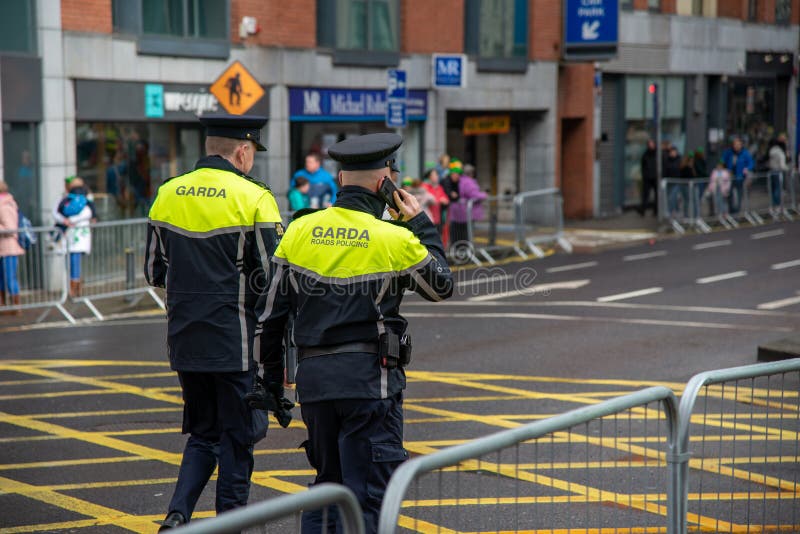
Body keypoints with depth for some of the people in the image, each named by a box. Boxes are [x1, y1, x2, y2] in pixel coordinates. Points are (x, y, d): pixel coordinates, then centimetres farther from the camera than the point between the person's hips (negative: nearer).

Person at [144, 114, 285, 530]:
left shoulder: (168, 194, 5)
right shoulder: (252, 198, -11)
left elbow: (154, 272, 11)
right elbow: (274, 278, -12)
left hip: (185, 340, 5)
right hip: (236, 342, -5)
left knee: (202, 433, 17)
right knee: (237, 438, 8)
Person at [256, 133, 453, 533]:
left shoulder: (300, 230, 4)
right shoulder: (395, 240, -7)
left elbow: (273, 309, 6)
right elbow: (442, 286, 9)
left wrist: (272, 373, 16)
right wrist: (420, 224, 13)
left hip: (313, 376, 5)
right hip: (370, 377, -5)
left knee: (327, 482, 19)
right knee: (369, 493, -1)